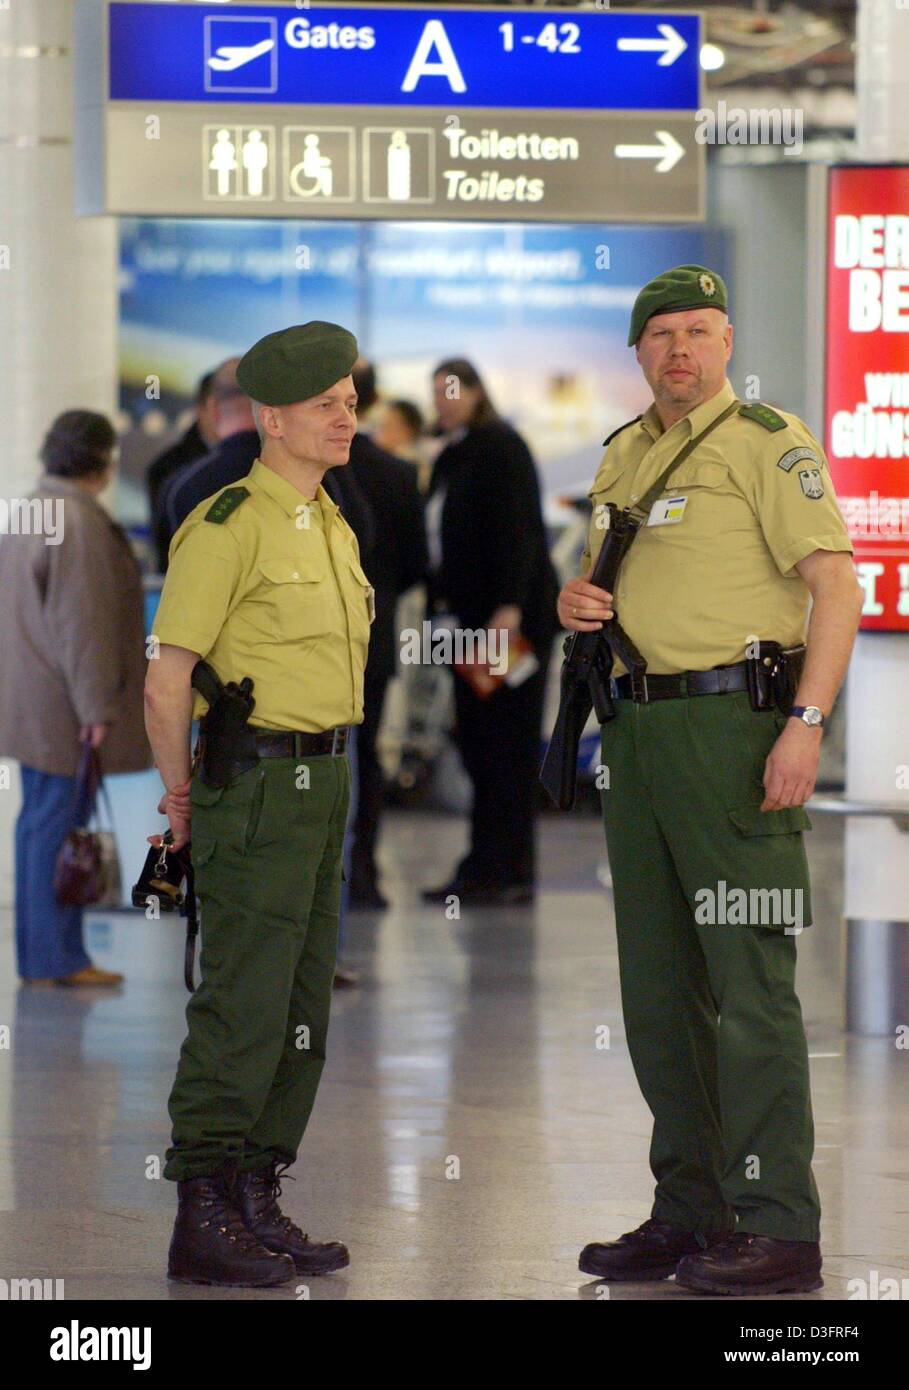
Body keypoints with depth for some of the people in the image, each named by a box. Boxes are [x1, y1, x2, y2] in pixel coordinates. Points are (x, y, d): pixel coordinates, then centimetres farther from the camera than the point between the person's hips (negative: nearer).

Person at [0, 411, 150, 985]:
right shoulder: (79, 521, -17)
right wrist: (97, 706, -19)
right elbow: (83, 621, -20)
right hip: (62, 703, -10)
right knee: (59, 823, -6)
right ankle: (55, 957, -3)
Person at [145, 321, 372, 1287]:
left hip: (324, 782, 9)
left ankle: (256, 1205, 18)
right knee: (243, 1008, -8)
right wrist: (183, 801, -7)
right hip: (256, 783, -9)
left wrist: (327, 773, 20)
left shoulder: (332, 528, 15)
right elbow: (166, 682, -15)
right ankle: (202, 1219, -4)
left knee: (300, 1012, 11)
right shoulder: (228, 526, -13)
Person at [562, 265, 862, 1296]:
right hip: (639, 723, 8)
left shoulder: (767, 443, -6)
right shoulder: (623, 456, 17)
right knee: (657, 984, 10)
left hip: (734, 723, -8)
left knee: (749, 983, -10)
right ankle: (691, 1211, 18)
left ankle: (779, 1230, -8)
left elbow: (835, 585, -12)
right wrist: (575, 604, 5)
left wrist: (805, 726, -21)